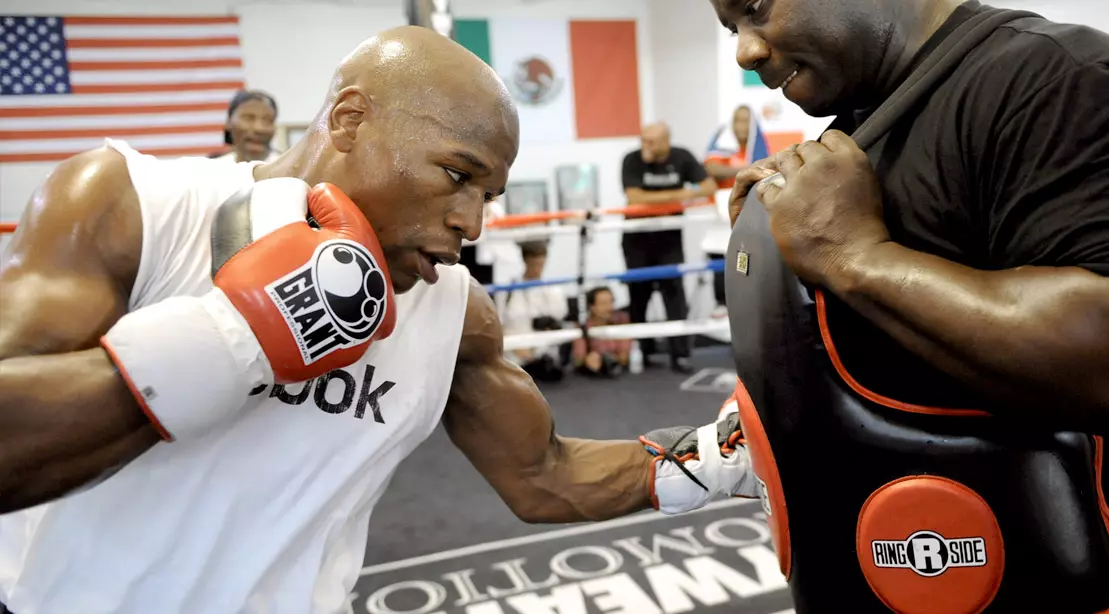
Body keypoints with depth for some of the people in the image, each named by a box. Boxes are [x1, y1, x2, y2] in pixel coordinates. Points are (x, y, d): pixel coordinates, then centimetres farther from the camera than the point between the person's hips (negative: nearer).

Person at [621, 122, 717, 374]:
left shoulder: (682, 158, -4)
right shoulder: (632, 160, -12)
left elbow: (710, 186, -3)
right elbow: (634, 197, -24)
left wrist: (690, 193, -25)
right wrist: (674, 195, -20)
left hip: (669, 236, 1)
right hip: (637, 237, -1)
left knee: (675, 293, -5)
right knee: (639, 294, 7)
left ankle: (680, 355, -2)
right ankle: (640, 352, 21)